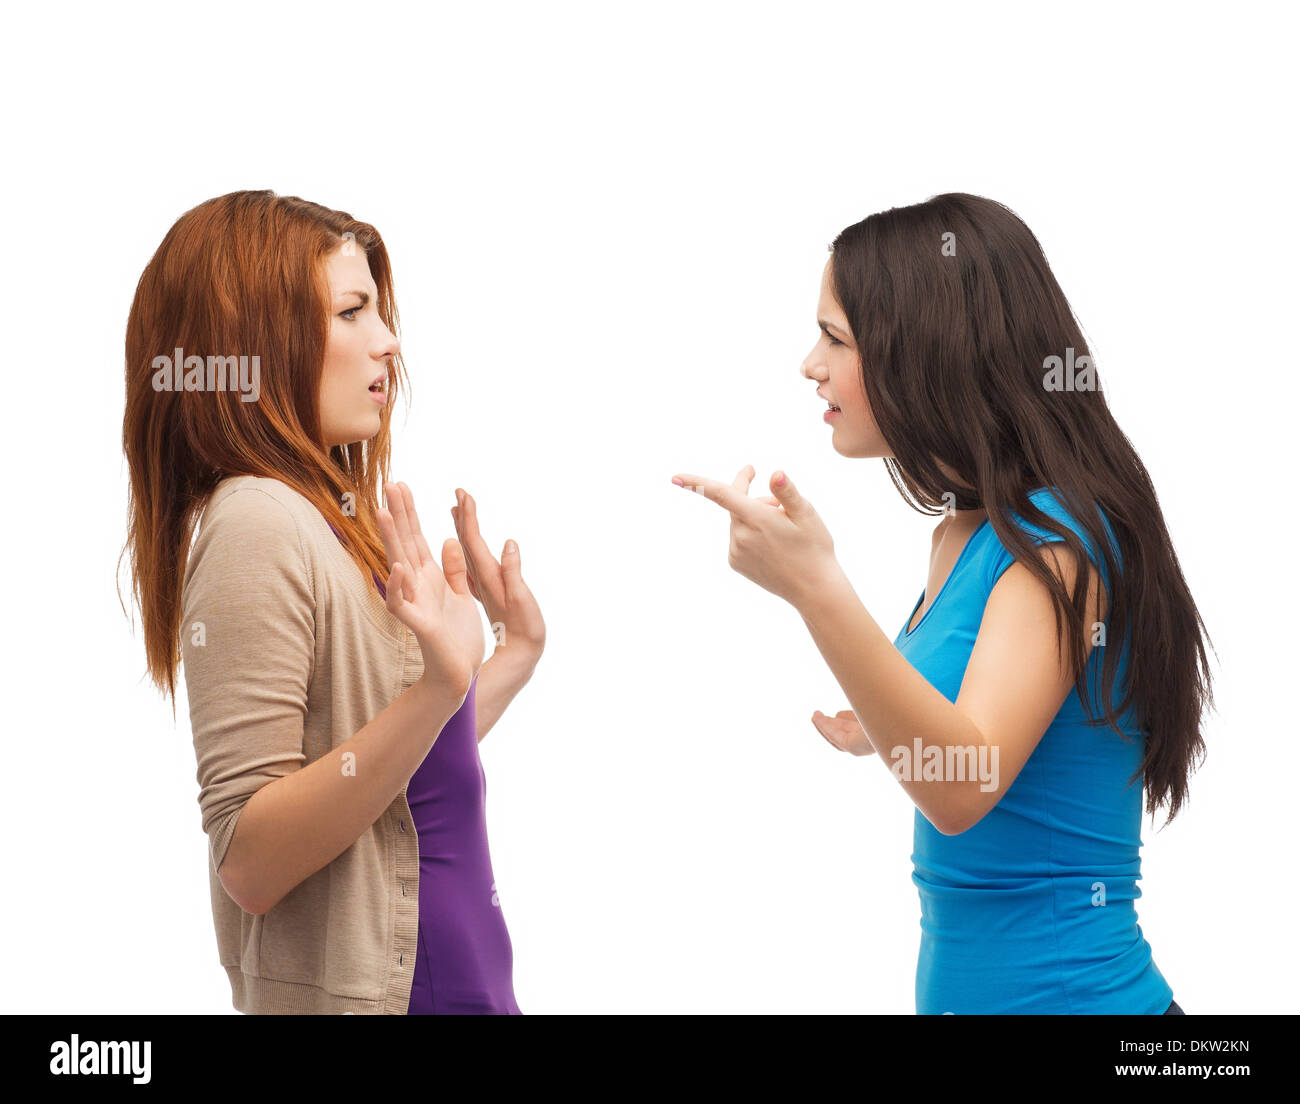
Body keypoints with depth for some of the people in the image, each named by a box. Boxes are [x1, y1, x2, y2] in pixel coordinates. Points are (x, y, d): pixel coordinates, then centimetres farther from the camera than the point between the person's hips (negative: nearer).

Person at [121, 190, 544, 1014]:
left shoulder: (333, 519, 8)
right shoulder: (256, 524, -18)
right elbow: (249, 863, -24)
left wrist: (516, 652, 14)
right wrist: (437, 688, -32)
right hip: (355, 990, -9)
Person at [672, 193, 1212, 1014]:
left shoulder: (1058, 537, -17)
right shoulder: (963, 537, 9)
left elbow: (962, 790, -30)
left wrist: (819, 591, -37)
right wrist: (890, 733, 8)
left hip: (1064, 989, -8)